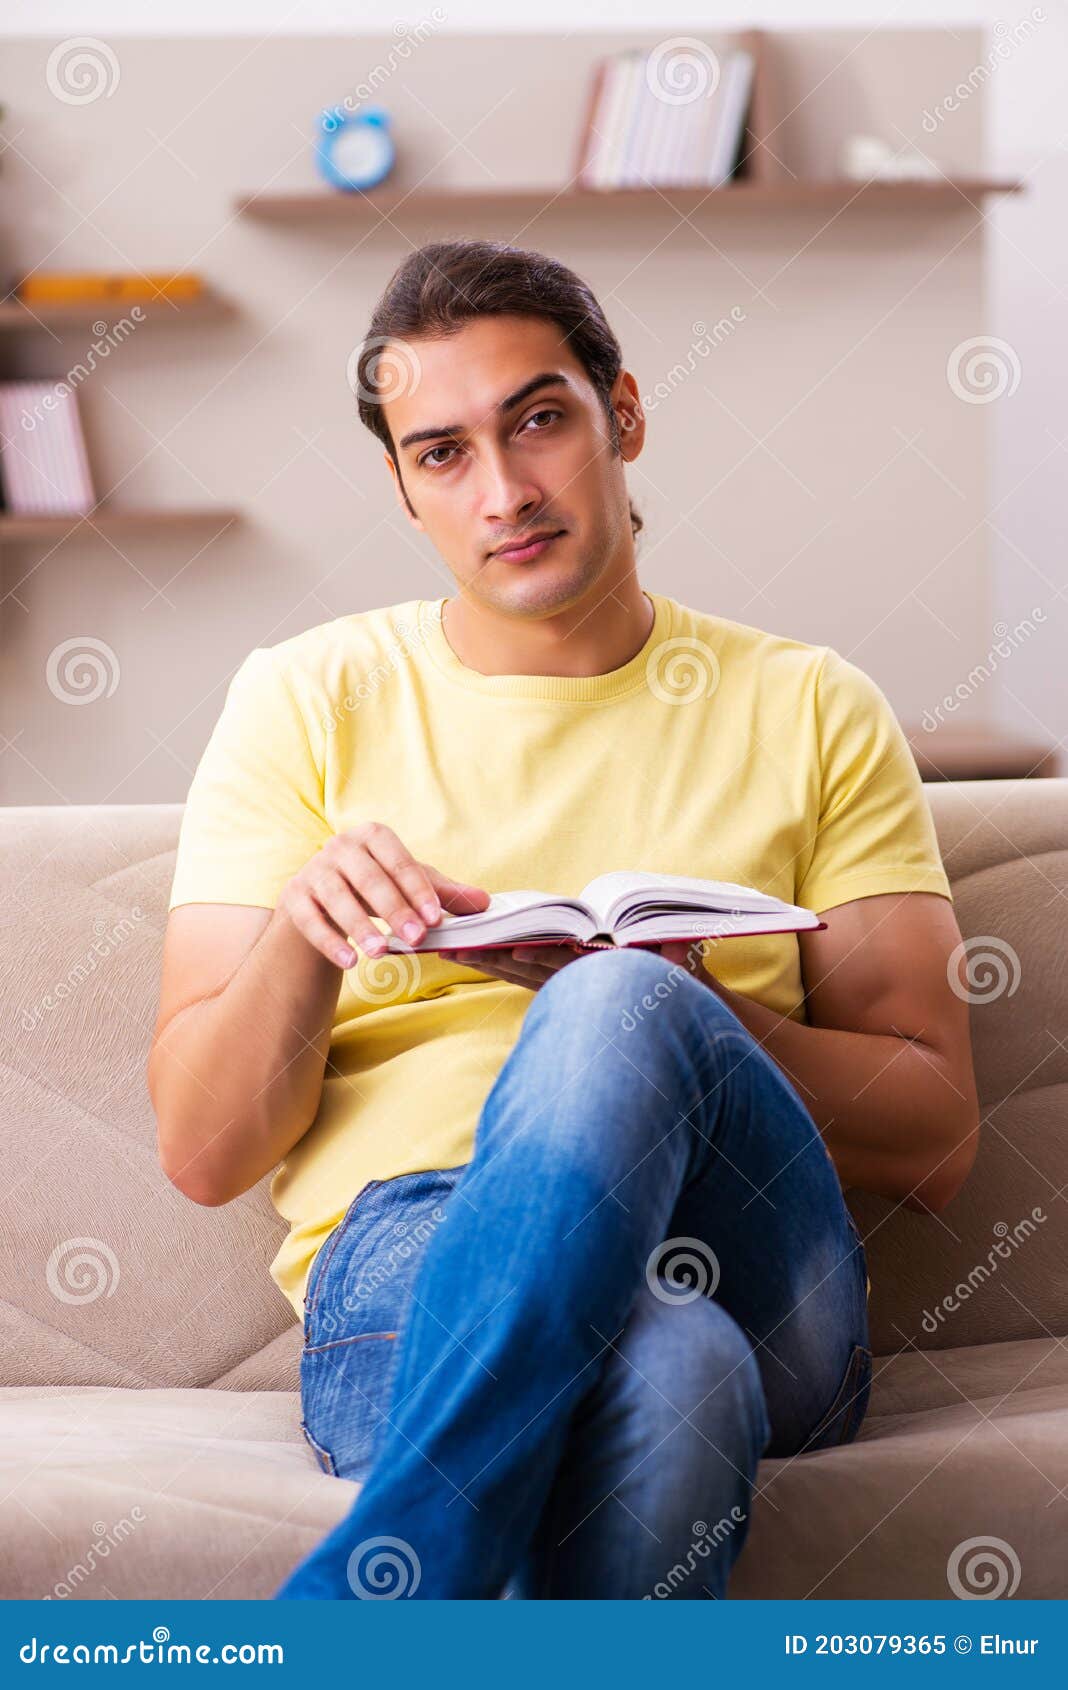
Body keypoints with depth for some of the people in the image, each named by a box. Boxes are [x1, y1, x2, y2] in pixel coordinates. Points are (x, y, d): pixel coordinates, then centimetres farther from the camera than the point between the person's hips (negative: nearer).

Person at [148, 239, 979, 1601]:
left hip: (761, 1281, 2)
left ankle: (349, 1617, -38)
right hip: (403, 1266, -1)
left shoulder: (810, 710, 16)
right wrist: (301, 937, -11)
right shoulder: (307, 698, 15)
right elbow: (203, 1151, 10)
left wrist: (667, 1014, -9)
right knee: (664, 1366, -39)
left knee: (624, 1009, -35)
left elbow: (934, 1140, 9)